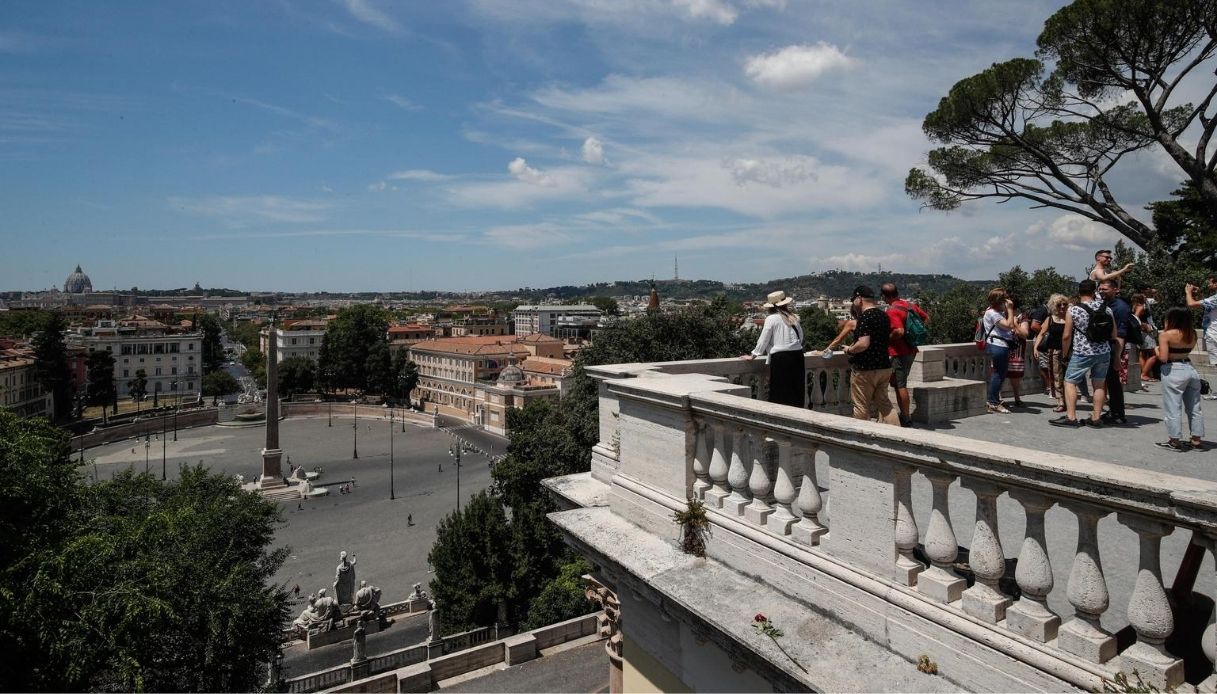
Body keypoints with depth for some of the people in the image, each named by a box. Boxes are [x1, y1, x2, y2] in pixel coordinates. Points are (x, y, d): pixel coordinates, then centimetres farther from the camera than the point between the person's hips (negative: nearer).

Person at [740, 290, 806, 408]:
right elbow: (801, 336, 15)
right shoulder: (793, 317, 9)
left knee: (779, 396, 1)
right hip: (797, 355, 5)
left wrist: (752, 356, 5)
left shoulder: (771, 319, -6)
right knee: (797, 390, 12)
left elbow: (763, 340, -4)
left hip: (780, 357, -5)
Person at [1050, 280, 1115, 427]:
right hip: (1104, 353, 4)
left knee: (1070, 382, 5)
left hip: (1082, 353, -4)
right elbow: (1113, 335, 8)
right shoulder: (1106, 309, 3)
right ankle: (1096, 418, 15)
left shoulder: (1073, 310, -9)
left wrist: (1066, 352, 4)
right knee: (1099, 384, 11)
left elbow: (1066, 336, -9)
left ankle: (1071, 417, 0)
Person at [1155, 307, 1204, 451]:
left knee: (1173, 408, 1)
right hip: (1191, 369, 7)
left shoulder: (1166, 335, -12)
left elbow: (1163, 357, -18)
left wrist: (1157, 350, 2)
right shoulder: (1192, 334, 8)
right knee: (1194, 408, 14)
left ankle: (1175, 441, 6)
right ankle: (1197, 440, 22)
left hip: (1174, 371, -7)